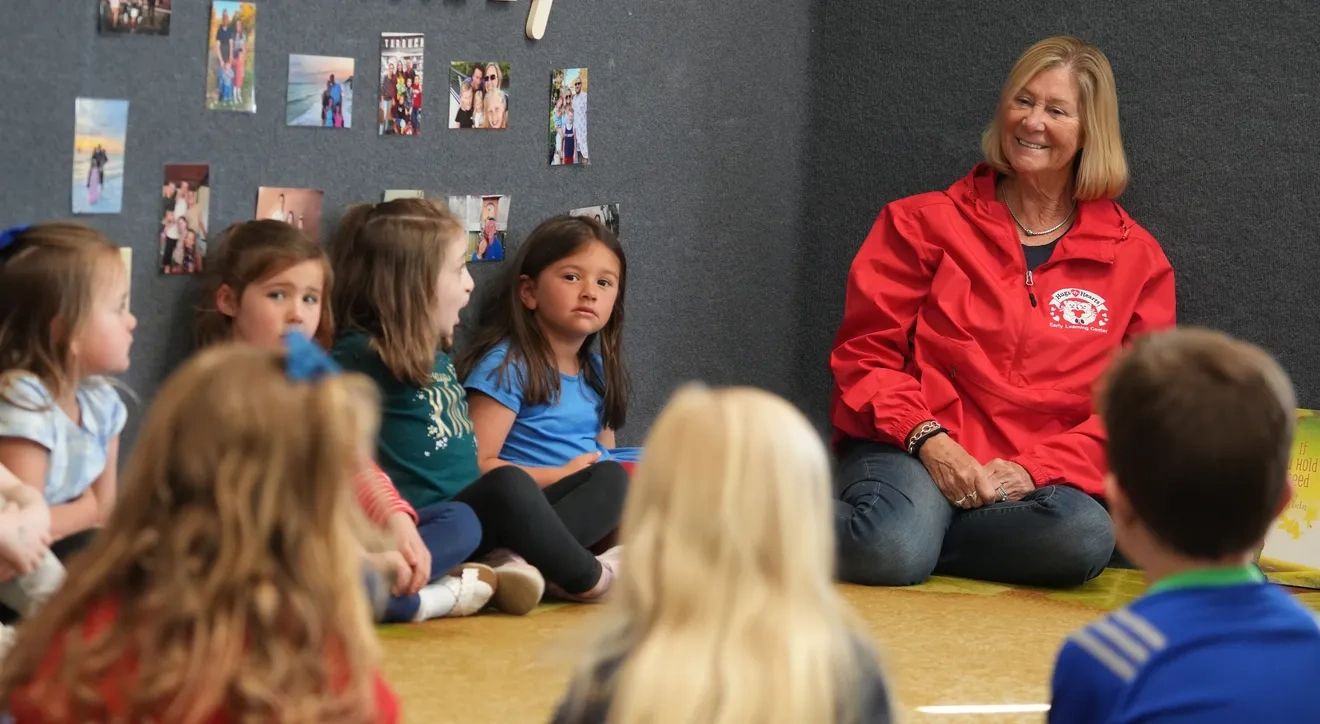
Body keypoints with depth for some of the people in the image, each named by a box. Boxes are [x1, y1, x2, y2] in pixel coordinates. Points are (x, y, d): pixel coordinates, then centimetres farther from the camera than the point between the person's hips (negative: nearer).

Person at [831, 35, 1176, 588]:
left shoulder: (1135, 259, 10)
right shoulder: (927, 224, 9)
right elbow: (866, 351, 6)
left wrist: (1035, 469, -10)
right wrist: (926, 438, -13)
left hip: (1036, 476, 2)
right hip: (909, 453, -2)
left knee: (1085, 536, -36)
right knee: (893, 550, -37)